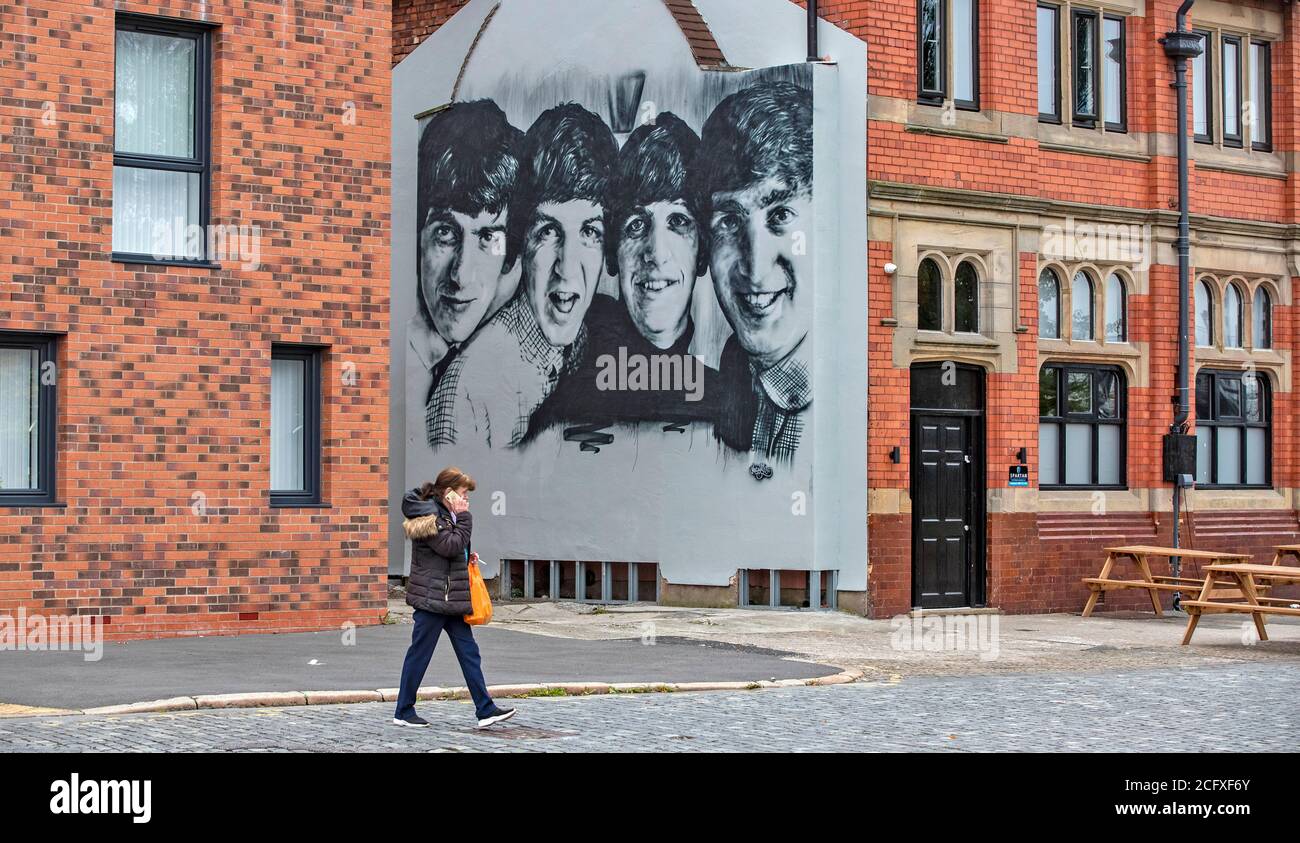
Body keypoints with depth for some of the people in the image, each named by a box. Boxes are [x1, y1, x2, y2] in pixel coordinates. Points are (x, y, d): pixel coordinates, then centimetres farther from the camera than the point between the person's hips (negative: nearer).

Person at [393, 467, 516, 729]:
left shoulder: (445, 513, 17)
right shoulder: (429, 515, -14)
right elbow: (450, 546, -23)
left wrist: (468, 557, 8)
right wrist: (463, 517, -14)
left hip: (452, 597, 10)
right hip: (432, 596, -10)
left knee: (469, 651, 6)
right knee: (420, 653, -1)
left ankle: (485, 710, 6)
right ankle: (403, 712, 9)